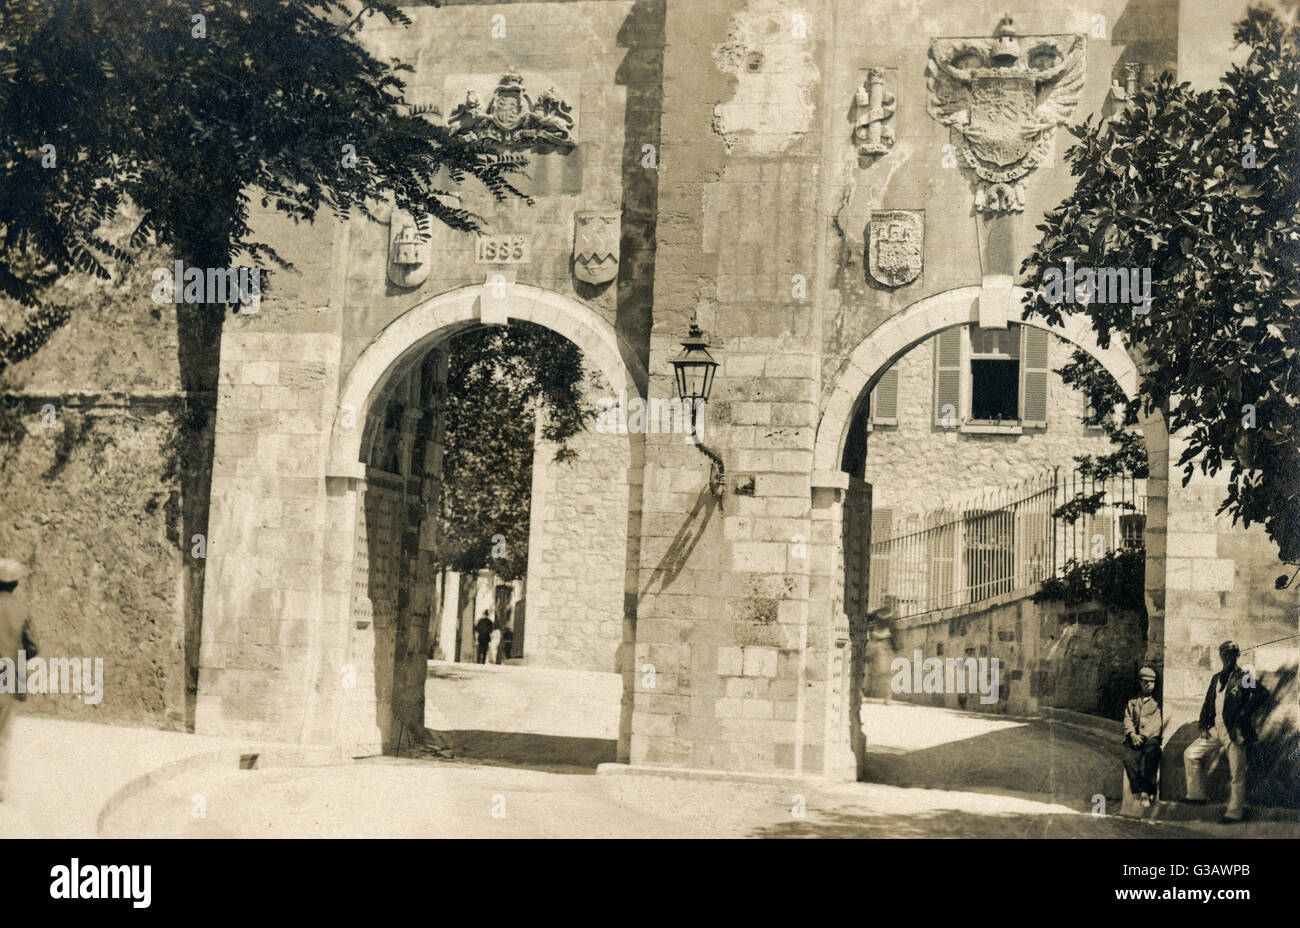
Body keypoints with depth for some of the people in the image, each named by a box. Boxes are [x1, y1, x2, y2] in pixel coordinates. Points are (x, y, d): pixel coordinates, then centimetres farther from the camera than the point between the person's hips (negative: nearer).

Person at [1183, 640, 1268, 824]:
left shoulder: (1244, 678, -4)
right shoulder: (1216, 679, 16)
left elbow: (1263, 693, -16)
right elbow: (1208, 703, 19)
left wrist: (1245, 713, -17)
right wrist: (1204, 726, 8)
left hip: (1234, 731, -7)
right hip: (1216, 729, 7)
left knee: (1236, 773, -4)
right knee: (1190, 754, 7)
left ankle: (1234, 812, 3)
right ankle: (1196, 795, 15)